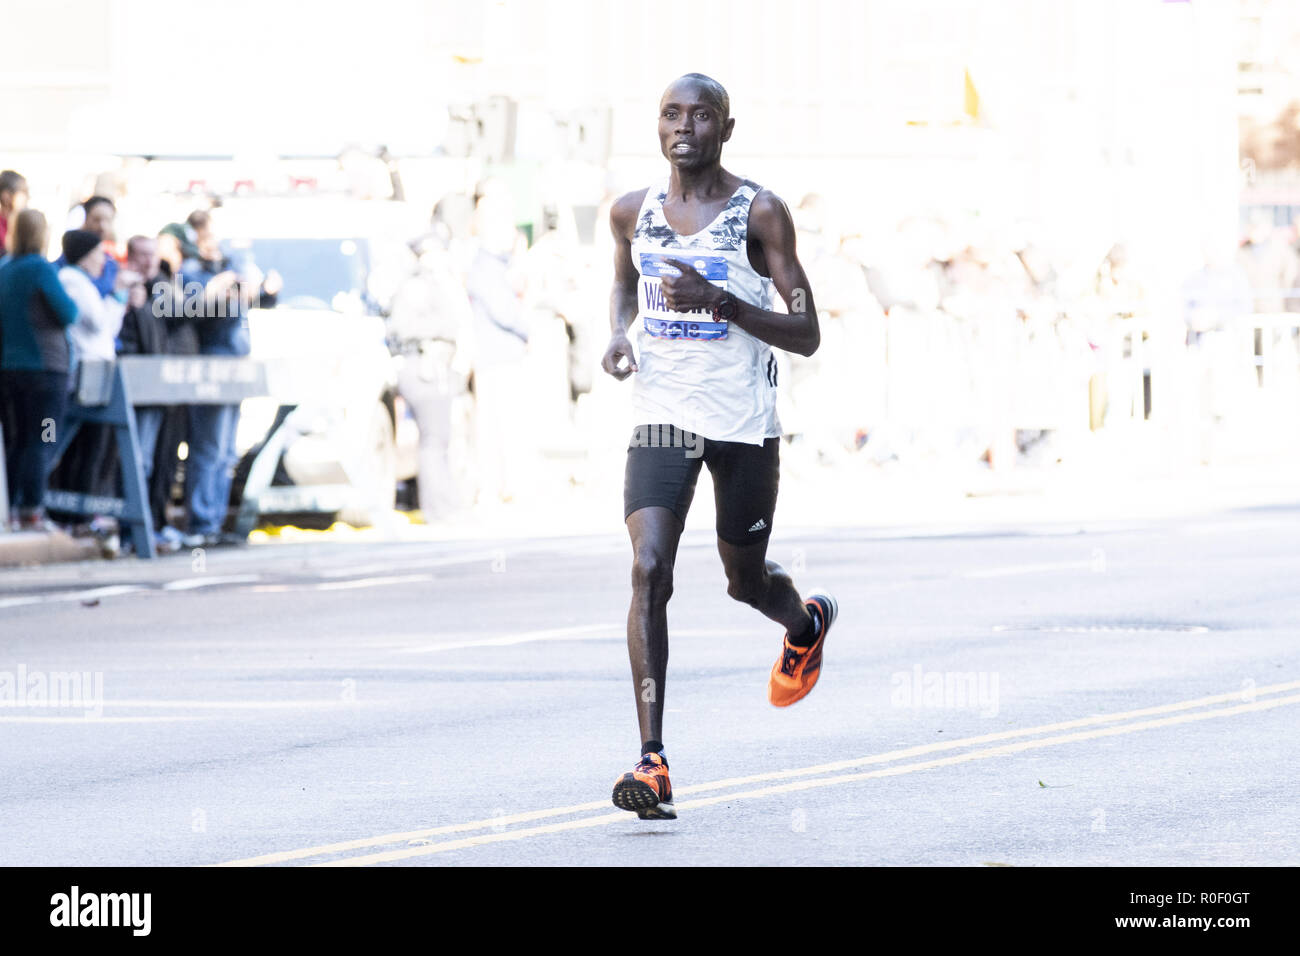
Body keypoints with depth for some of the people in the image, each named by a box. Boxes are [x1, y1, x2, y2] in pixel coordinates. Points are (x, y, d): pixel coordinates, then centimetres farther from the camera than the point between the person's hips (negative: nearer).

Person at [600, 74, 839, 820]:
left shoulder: (759, 213, -10)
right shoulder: (634, 212, 3)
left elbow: (807, 335, -11)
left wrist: (719, 301, -25)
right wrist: (620, 335, 2)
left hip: (745, 423, -2)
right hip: (663, 416, 2)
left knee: (747, 580, 14)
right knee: (650, 569, -17)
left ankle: (806, 624, 54)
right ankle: (654, 763, -21)